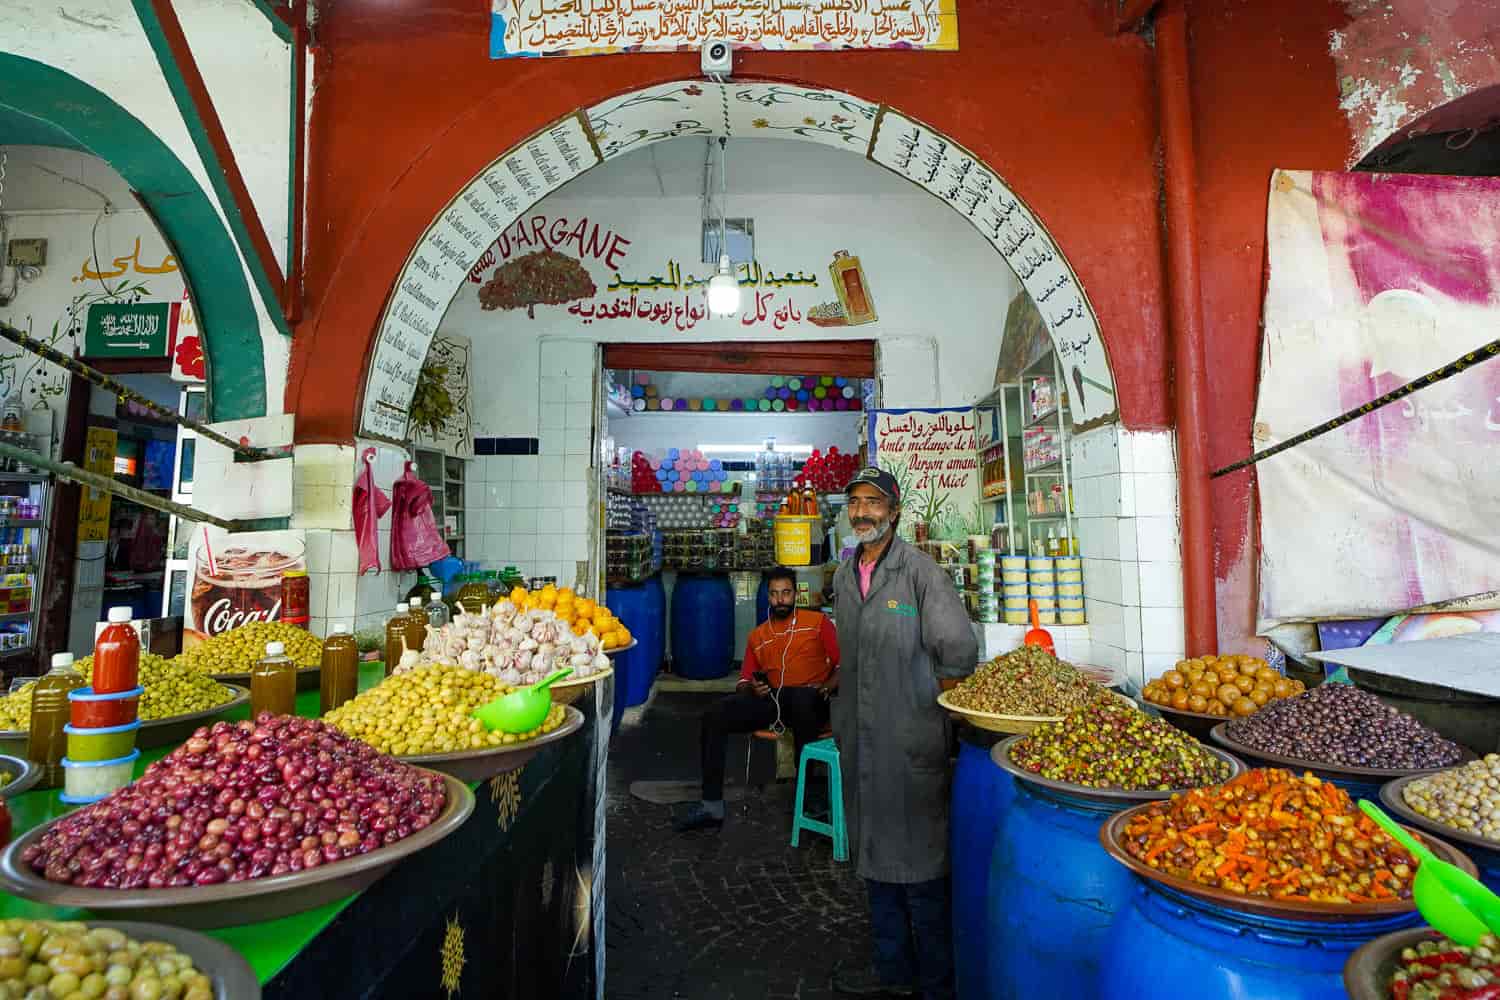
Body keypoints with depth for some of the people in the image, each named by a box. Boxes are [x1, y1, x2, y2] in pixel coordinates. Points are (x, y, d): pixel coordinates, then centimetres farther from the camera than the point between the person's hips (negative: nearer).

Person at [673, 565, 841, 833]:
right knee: (714, 717, -18)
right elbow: (744, 681, 21)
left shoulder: (817, 621, 10)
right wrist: (751, 689, -2)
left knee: (801, 697, -41)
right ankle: (712, 807, -15)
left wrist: (827, 687, -14)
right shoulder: (757, 635, 22)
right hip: (769, 700, 4)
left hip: (809, 702, -4)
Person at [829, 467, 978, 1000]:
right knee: (875, 856, 18)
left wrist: (925, 711, -8)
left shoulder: (919, 570, -12)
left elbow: (960, 654, -13)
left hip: (910, 743, -7)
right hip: (859, 743, 7)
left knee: (918, 862, 3)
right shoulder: (844, 576, 9)